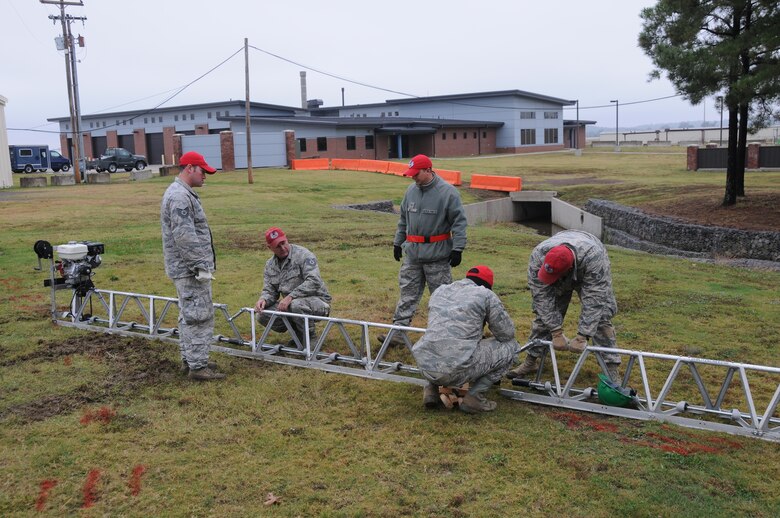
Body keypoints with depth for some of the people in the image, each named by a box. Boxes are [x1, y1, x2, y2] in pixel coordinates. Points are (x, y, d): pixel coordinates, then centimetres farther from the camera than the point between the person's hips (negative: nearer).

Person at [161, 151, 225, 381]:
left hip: (186, 269, 11)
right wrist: (201, 266, -21)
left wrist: (202, 263, 23)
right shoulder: (180, 197, -18)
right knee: (200, 316, -7)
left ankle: (189, 360, 25)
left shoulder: (181, 193, 17)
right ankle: (198, 366, -2)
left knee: (189, 315, 16)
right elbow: (185, 237, -24)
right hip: (191, 269, -11)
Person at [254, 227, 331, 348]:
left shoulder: (303, 255, -14)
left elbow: (313, 282, -26)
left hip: (318, 301, -7)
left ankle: (310, 340, -11)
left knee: (296, 305, -38)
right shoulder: (270, 265, 8)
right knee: (263, 316, -10)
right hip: (291, 304, 7)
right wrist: (263, 299, -16)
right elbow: (270, 290, 8)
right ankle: (299, 335, 9)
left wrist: (290, 297, -32)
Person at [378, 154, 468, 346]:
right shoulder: (411, 191, 8)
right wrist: (398, 242, 19)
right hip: (412, 253, 5)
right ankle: (398, 332, 7)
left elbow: (459, 221, -10)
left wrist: (457, 249, -15)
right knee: (408, 292, 5)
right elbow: (403, 220, 19)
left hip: (437, 254, -5)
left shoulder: (447, 192, -10)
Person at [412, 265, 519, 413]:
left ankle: (432, 388, 19)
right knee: (510, 346, 14)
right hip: (457, 371, -6)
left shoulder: (439, 291, 21)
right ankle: (474, 396, 8)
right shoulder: (486, 295, 5)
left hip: (425, 367, 6)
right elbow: (507, 333, 8)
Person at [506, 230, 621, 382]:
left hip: (589, 276, -2)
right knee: (544, 314, -2)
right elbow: (542, 296, -33)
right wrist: (556, 333, -34)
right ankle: (530, 361, 9)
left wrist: (582, 337, -43)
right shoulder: (538, 256, -39)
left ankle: (611, 368, -6)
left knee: (600, 317, -13)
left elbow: (593, 300, -42)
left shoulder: (593, 257, -46)